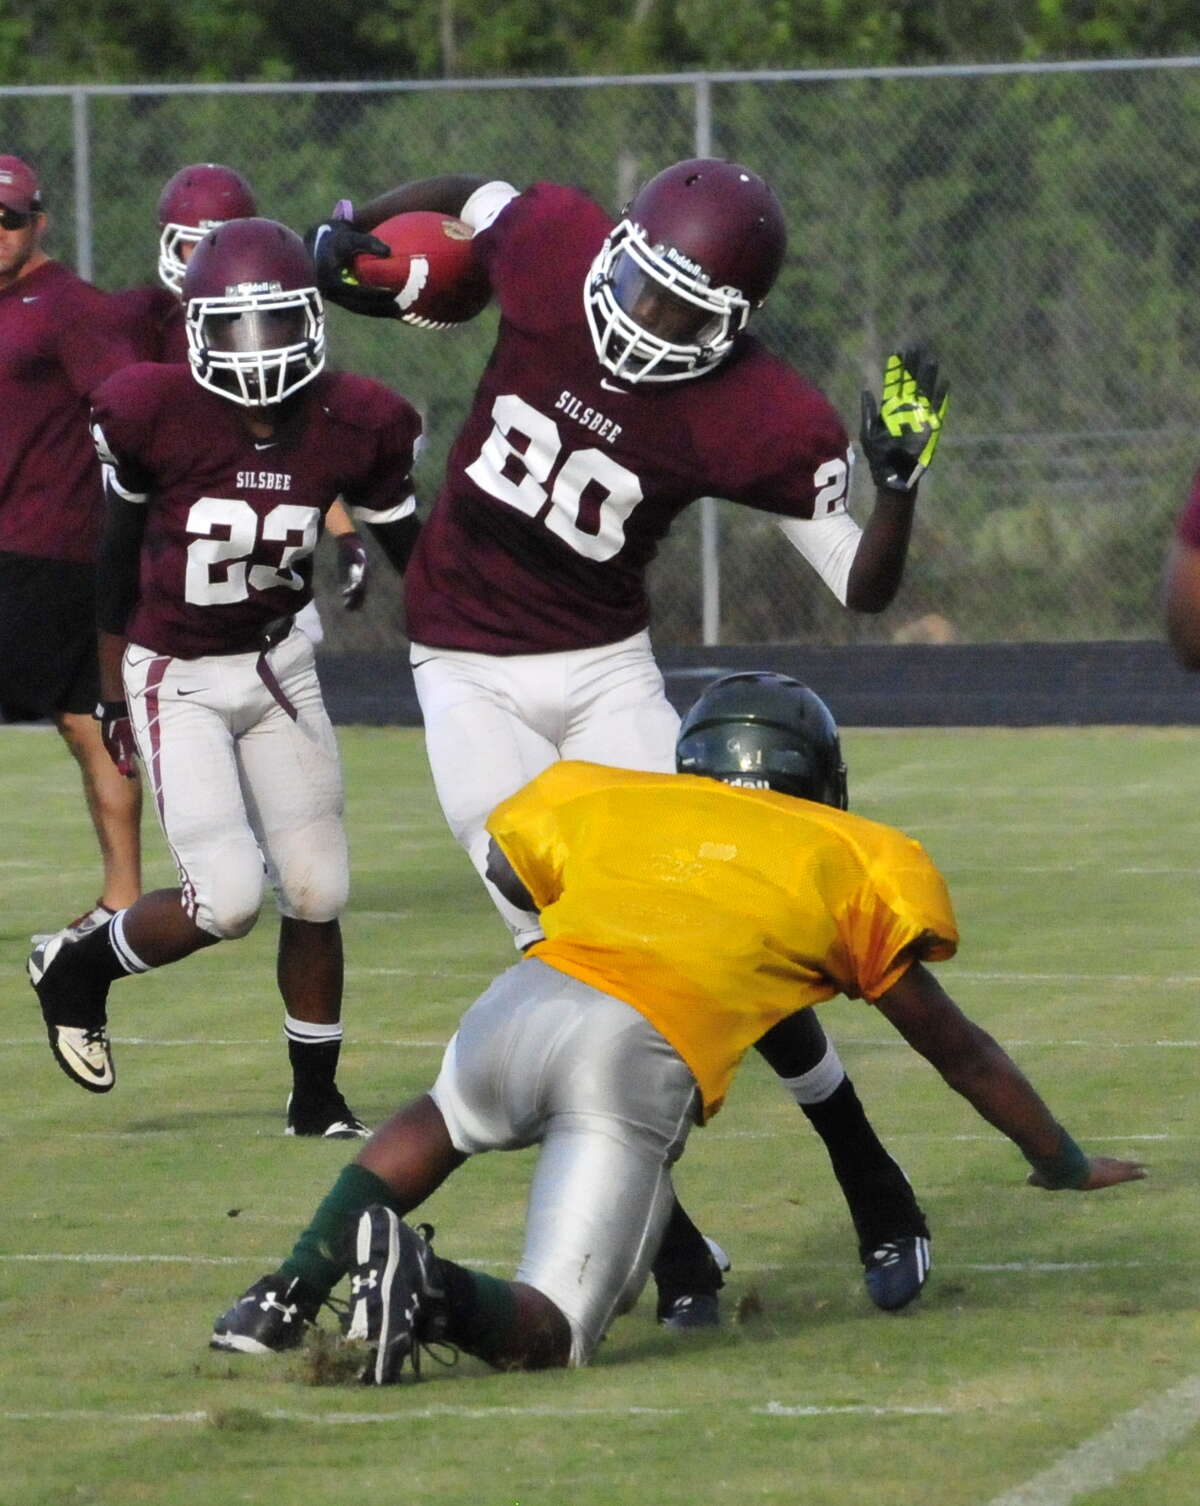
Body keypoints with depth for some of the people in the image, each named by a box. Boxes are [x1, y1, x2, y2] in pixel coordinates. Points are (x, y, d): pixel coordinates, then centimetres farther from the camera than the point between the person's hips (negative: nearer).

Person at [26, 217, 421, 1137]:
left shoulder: (354, 427, -12)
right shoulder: (153, 414, -19)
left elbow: (419, 559, 3)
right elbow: (118, 560, -4)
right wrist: (115, 700, 3)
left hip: (278, 668, 4)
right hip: (175, 680, -4)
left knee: (316, 895, 3)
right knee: (228, 898, -15)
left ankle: (317, 1096, 22)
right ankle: (78, 971, 13)